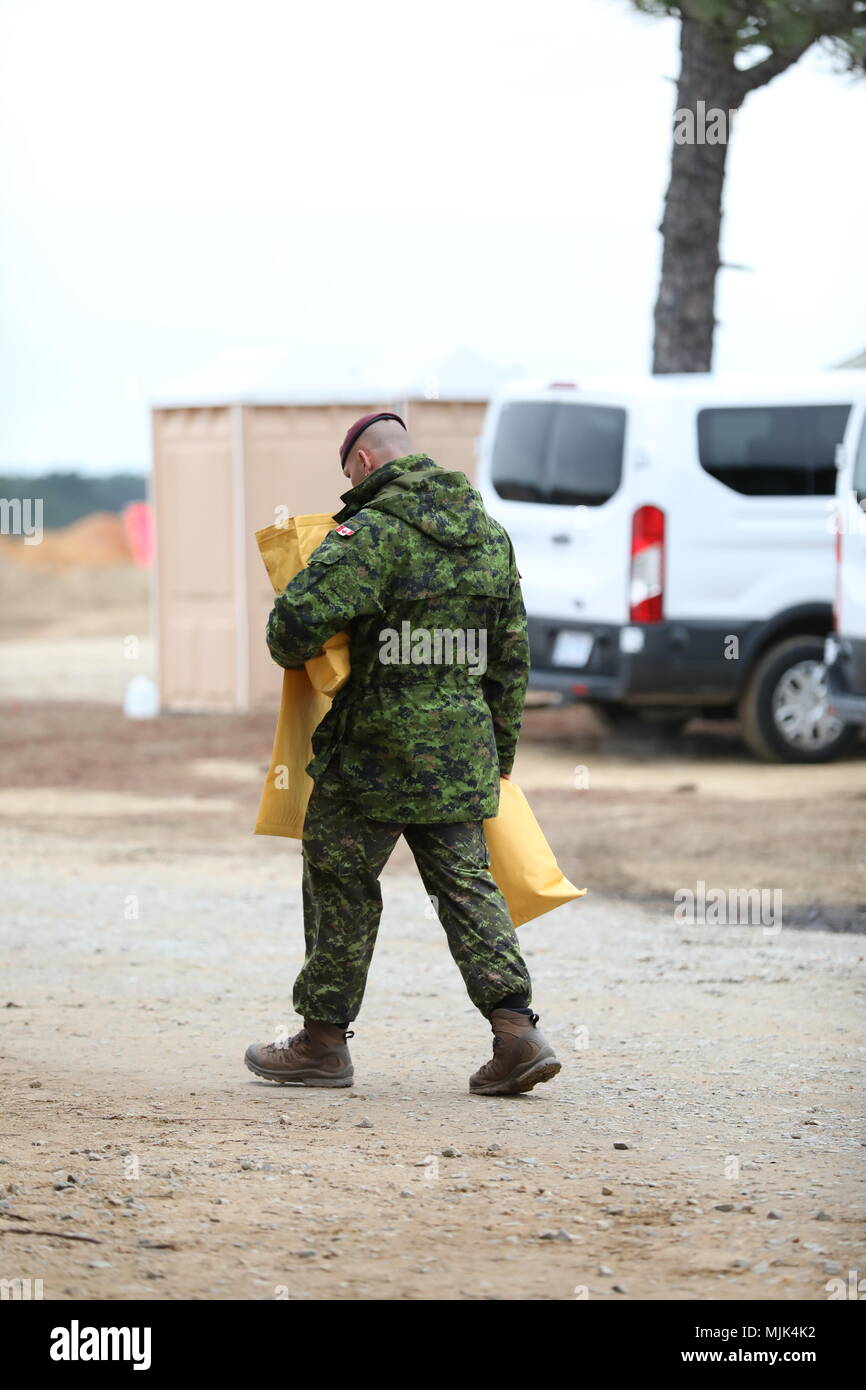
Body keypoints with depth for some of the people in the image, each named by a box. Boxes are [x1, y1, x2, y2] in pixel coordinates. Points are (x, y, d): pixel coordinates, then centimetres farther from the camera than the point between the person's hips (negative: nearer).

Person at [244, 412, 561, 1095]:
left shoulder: (373, 531, -13)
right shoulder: (490, 534, 11)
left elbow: (301, 618, -23)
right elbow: (512, 653, 15)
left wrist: (289, 650, 2)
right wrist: (501, 752, 23)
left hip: (374, 751, -6)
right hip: (462, 749, 6)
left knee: (341, 885, 7)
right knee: (467, 883, 8)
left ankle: (324, 1041, 16)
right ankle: (517, 1030, -7)